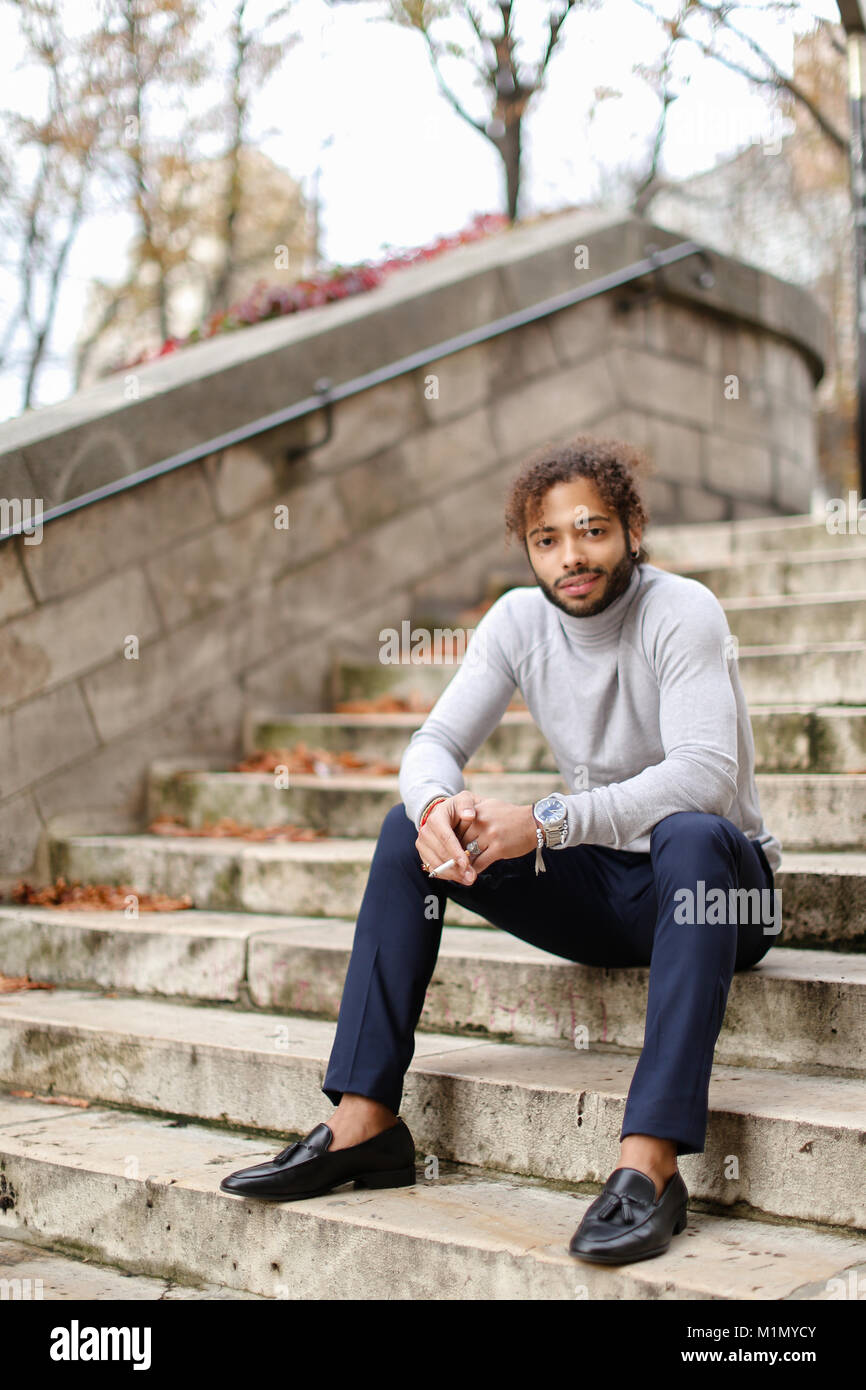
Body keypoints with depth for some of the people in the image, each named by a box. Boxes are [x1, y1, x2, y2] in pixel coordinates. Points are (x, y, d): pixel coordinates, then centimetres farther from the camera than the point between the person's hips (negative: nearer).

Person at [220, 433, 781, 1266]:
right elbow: (434, 743, -3)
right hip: (595, 887, 5)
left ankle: (650, 1163, -44)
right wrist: (437, 803, -29)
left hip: (711, 882, -5)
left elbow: (706, 774, -31)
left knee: (690, 836, -39)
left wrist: (543, 823, -38)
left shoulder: (682, 613, -17)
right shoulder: (519, 619, -1)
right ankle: (364, 1121, -14)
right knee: (409, 830, -10)